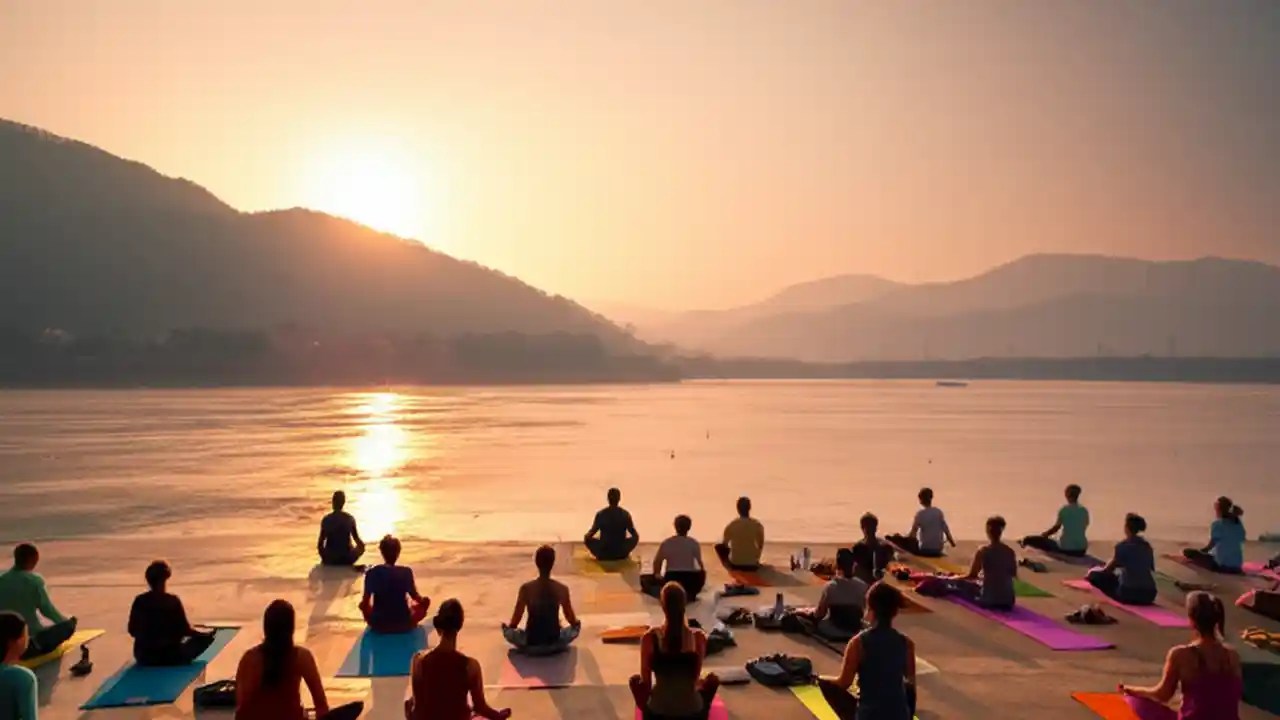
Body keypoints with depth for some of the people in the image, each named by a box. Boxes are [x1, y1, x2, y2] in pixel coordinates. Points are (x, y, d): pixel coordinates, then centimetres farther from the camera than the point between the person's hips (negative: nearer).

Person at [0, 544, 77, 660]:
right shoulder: (34, 580, -14)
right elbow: (48, 610, -8)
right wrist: (66, 621, 12)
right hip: (28, 642, -7)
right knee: (69, 624, 6)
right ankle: (35, 650, -3)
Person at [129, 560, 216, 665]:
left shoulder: (139, 601, -6)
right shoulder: (172, 601, -15)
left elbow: (132, 631, 3)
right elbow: (184, 630, -10)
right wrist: (206, 635, 6)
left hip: (144, 657, 5)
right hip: (169, 656, -5)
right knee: (204, 639, 15)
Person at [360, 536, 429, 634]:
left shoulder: (372, 572, -7)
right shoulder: (406, 572, -8)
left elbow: (365, 603, -5)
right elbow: (415, 597, 4)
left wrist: (369, 620, 17)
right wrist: (423, 601, 28)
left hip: (378, 625, 1)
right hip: (403, 624, -1)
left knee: (363, 605, 32)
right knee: (425, 601, 25)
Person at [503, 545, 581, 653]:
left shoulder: (526, 588, -10)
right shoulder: (562, 589, -8)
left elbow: (514, 623, -3)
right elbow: (572, 620, 5)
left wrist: (508, 627, 20)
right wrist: (576, 622, 28)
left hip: (531, 643, -1)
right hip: (555, 643, 1)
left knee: (506, 629, 26)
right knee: (577, 626, 29)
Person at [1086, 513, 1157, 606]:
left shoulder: (1122, 545, -6)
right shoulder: (1147, 546, 10)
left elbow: (1108, 569, 3)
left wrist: (1092, 572, 24)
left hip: (1129, 593, -6)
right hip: (1149, 594, 6)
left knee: (1096, 575, 13)